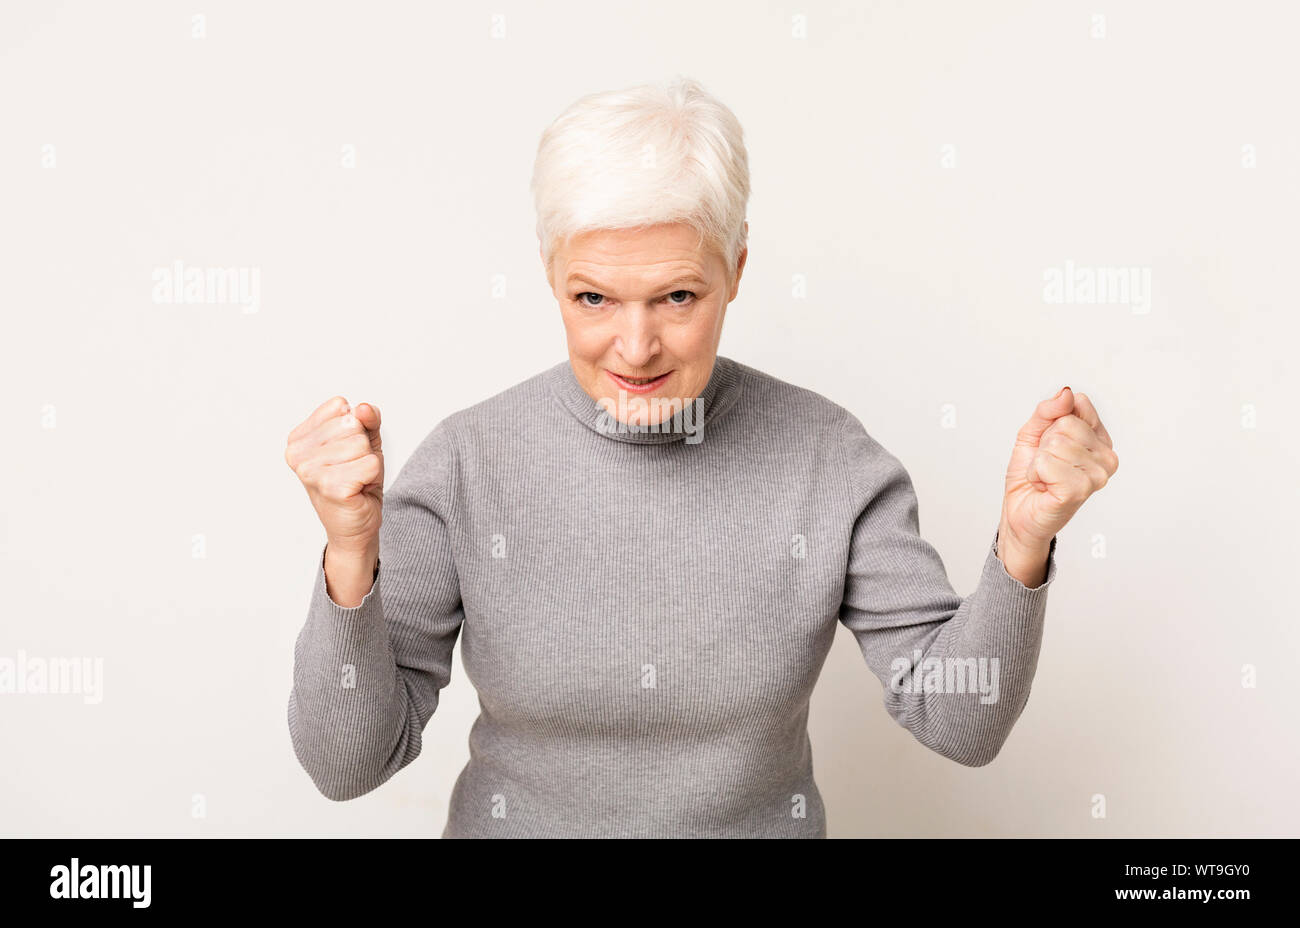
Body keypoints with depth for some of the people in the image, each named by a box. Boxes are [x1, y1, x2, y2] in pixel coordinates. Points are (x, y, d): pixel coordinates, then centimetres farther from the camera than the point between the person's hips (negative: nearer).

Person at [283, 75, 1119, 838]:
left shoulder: (829, 456, -16)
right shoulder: (467, 461, -18)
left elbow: (958, 720, -13)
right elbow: (349, 760, -17)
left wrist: (1022, 542, -28)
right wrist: (351, 553, -32)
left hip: (767, 820, 1)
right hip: (515, 820, 0)